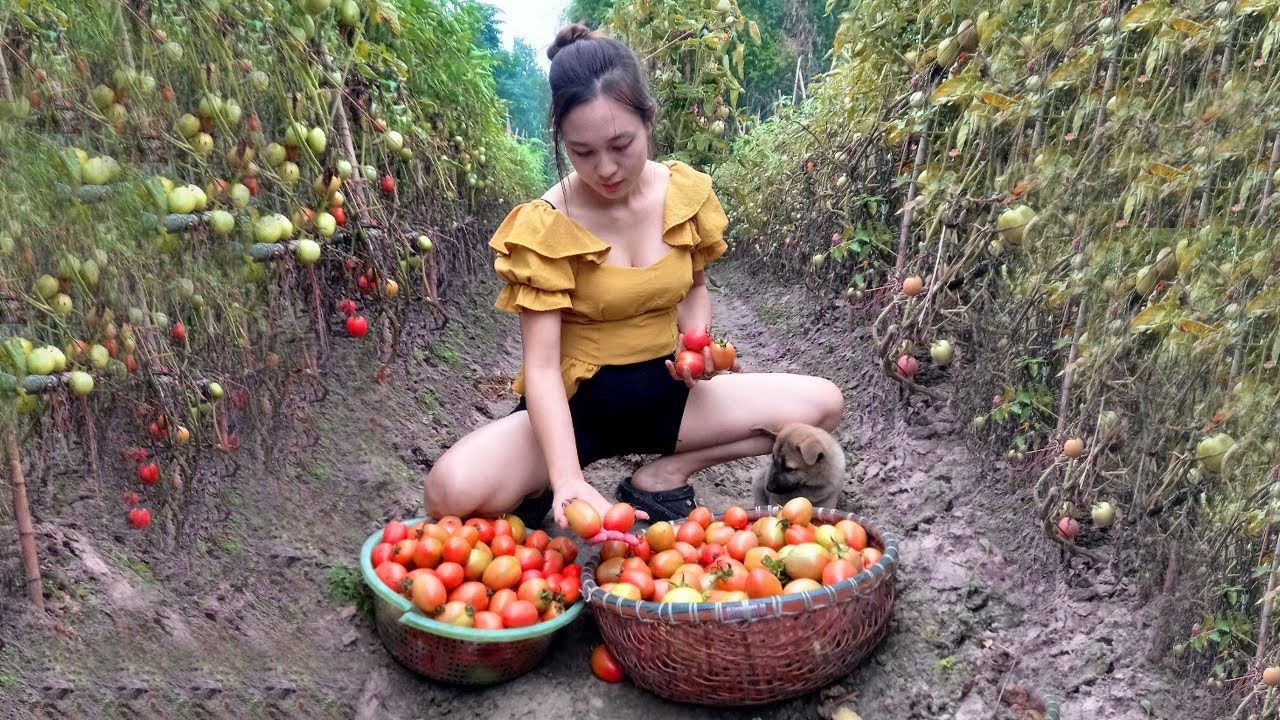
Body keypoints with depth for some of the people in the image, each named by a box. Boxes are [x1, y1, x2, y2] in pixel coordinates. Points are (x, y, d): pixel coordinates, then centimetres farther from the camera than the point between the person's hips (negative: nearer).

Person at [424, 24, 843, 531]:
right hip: (578, 404, -4)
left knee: (822, 404, -10)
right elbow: (542, 367, -22)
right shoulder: (544, 228, -18)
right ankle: (538, 495, 2)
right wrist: (568, 479, -37)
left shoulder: (686, 191, -5)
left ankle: (665, 473, -1)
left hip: (665, 392, 5)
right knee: (452, 492, -32)